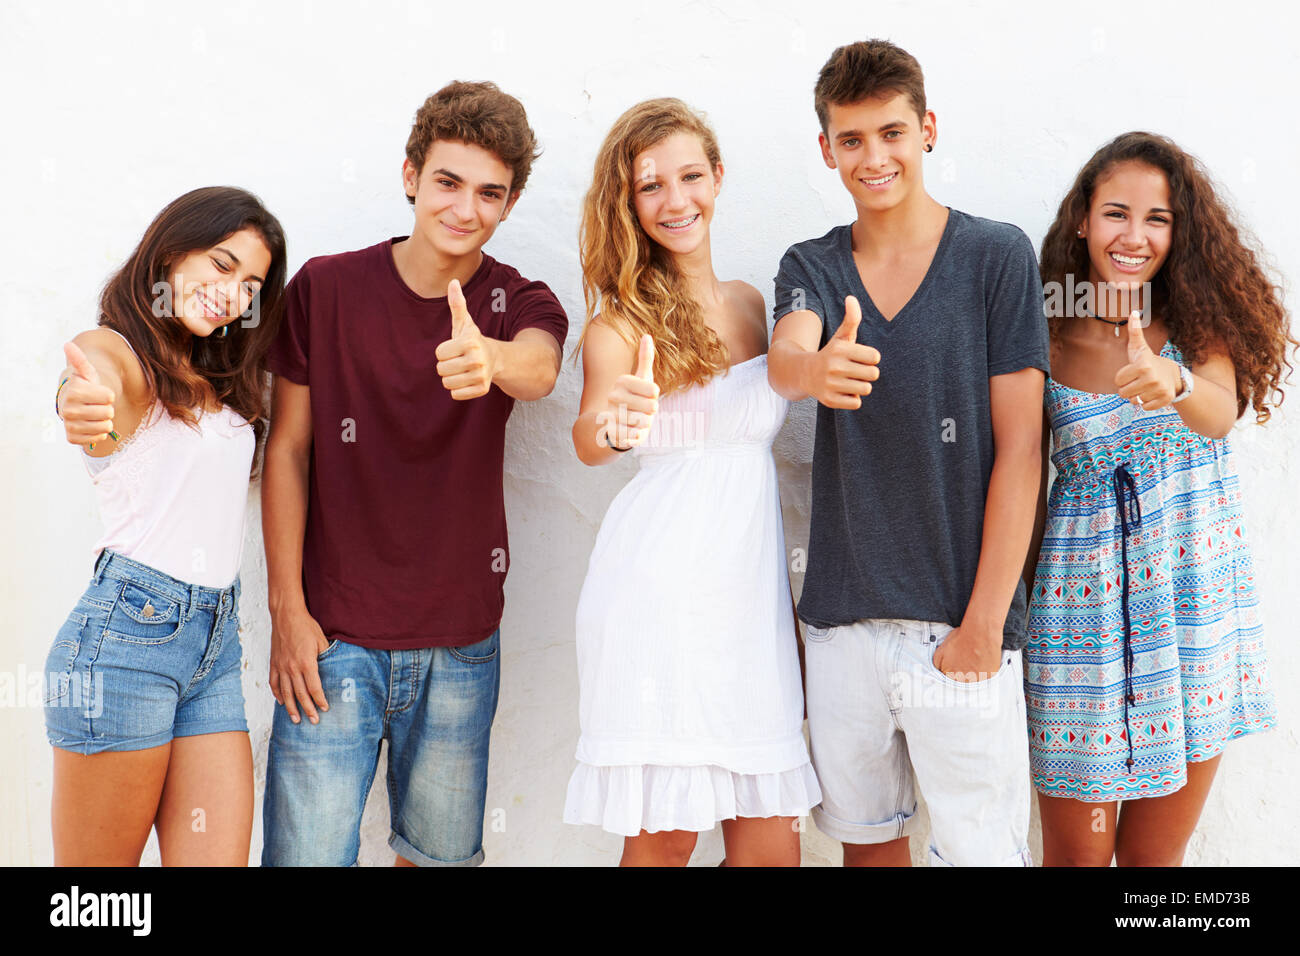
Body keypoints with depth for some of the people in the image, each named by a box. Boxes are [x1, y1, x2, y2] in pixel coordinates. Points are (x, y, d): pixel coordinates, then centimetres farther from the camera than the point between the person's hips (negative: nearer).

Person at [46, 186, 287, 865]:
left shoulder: (220, 380, 20)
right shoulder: (116, 349, -5)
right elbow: (93, 376, -29)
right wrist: (82, 402, -51)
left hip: (216, 640, 7)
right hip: (127, 631, -7)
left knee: (219, 860, -1)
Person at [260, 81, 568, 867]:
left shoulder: (522, 304, -1)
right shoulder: (325, 288, -4)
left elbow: (538, 369, -25)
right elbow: (287, 449, 0)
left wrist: (488, 358, -49)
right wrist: (288, 608, -5)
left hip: (462, 640, 2)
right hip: (335, 633, -2)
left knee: (443, 852, 14)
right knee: (308, 853, -2)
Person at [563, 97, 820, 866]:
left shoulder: (751, 305, 14)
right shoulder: (621, 322, -3)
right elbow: (590, 441, -20)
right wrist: (614, 424, -45)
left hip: (754, 592, 5)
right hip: (659, 594, -5)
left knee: (772, 841, 4)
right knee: (664, 835, -3)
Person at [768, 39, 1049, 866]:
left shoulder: (998, 257, -4)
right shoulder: (811, 266, 6)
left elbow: (1019, 448, -7)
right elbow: (787, 352, -17)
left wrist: (983, 624, -11)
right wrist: (812, 370, -42)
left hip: (960, 621, -3)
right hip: (843, 614, 3)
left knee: (981, 846, 2)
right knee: (867, 834, 15)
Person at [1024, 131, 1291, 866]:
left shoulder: (1199, 321, 0)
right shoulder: (1047, 342, -4)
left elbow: (1221, 413, -22)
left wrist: (1174, 383, -44)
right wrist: (1020, 612, 2)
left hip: (1197, 602, 2)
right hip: (1087, 607, -1)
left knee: (1155, 855, 12)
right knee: (1078, 852, 6)